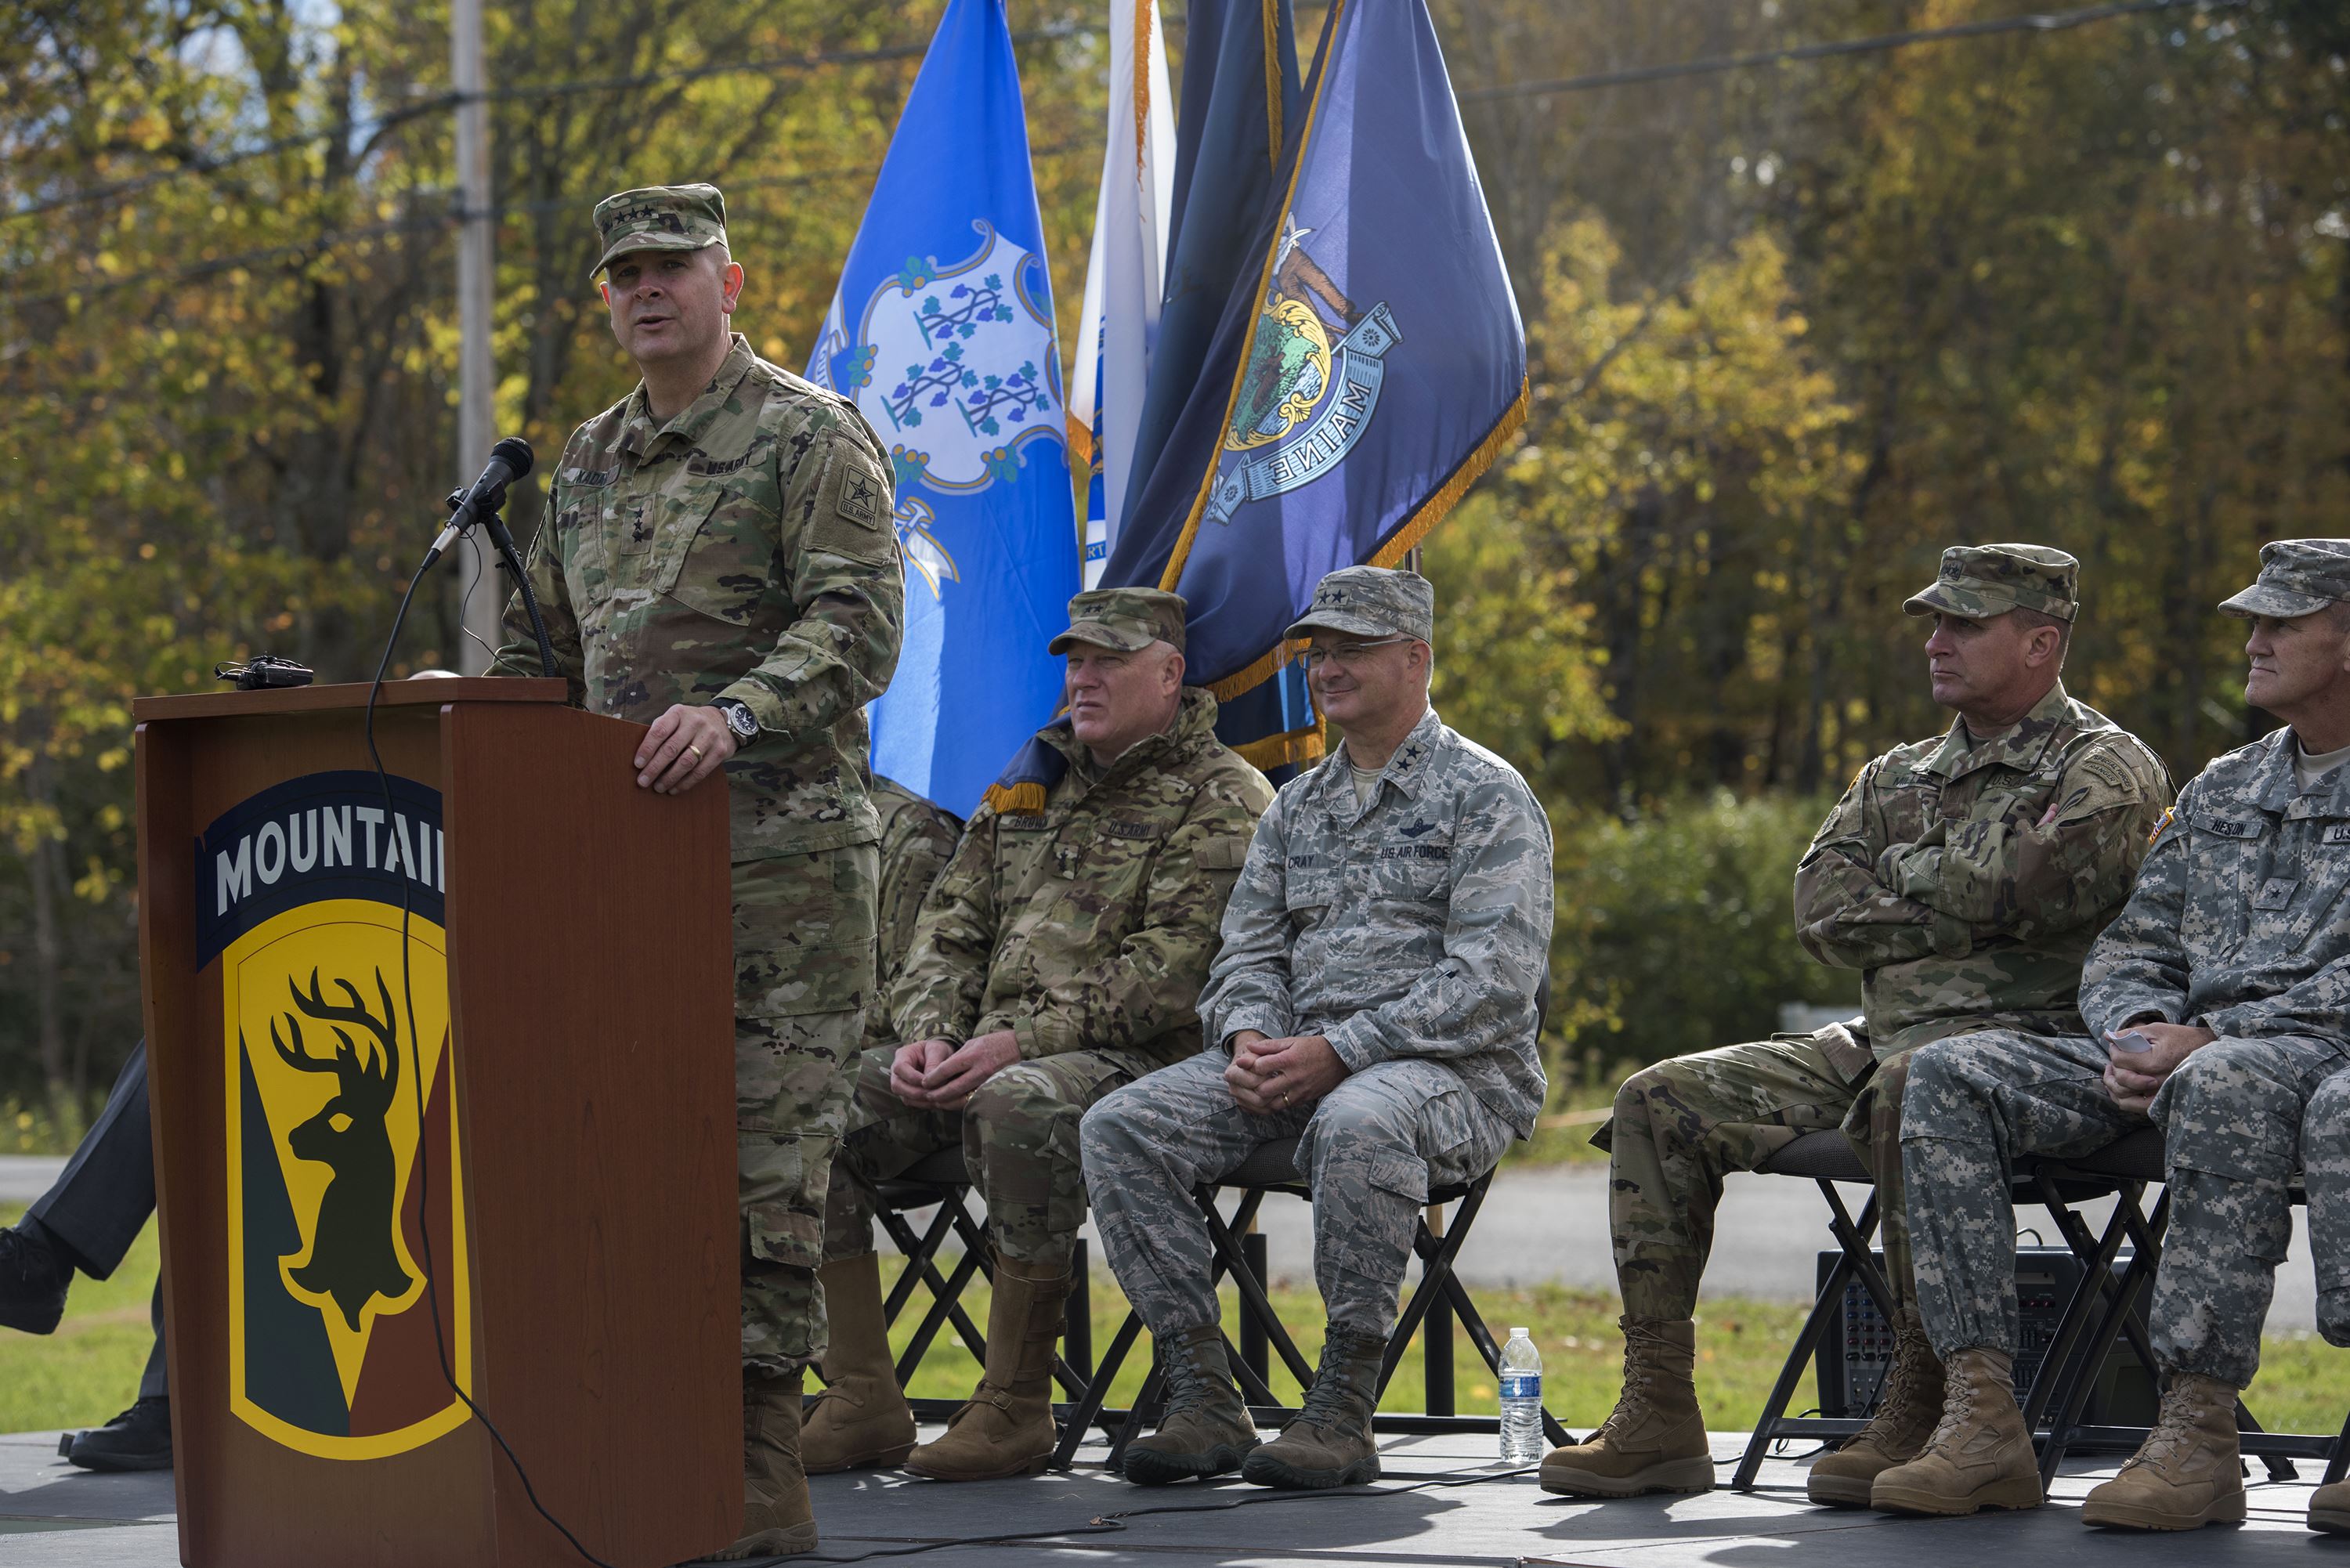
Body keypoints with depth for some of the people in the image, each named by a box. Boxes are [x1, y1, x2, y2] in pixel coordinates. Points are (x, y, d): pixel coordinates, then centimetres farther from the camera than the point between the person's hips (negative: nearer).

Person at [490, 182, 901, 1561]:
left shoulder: (811, 437, -1)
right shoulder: (590, 463, 21)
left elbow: (858, 620, -13)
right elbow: (543, 647, 28)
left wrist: (740, 715, -27)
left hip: (782, 843, -7)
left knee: (770, 1148, -9)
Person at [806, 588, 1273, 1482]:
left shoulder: (1221, 800, -1)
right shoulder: (1035, 781, 22)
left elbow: (1170, 972, -13)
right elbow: (953, 924, 19)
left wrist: (1021, 1040, -21)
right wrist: (928, 1033, -3)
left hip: (1132, 1061, -7)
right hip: (982, 1055, 7)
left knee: (1020, 1105, -40)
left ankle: (1016, 1407, -30)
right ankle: (861, 1401, -11)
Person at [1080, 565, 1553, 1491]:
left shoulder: (1483, 796, -2)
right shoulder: (1297, 806, 20)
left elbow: (1493, 981, -13)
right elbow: (1250, 948, 18)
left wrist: (1340, 1052, -20)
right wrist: (1250, 1039, -7)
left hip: (1456, 1069, -7)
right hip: (1302, 1061, 7)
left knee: (1358, 1122, -42)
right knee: (1120, 1128, -15)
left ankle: (1343, 1410, -33)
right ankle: (1203, 1396, -17)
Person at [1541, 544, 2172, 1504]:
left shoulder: (2105, 770, 1)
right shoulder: (1897, 777, 22)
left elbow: (2020, 885, -16)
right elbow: (1823, 913, 8)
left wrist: (1907, 869, 1)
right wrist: (1962, 911, -4)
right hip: (1877, 1042, 8)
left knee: (1913, 1092, -42)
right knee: (1661, 1101, -7)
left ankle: (1917, 1417, -36)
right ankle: (1658, 1418, -11)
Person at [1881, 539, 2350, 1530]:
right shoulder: (2218, 792, 25)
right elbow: (2129, 946, 20)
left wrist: (2208, 1037, -18)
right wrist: (2136, 1031, -3)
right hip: (2175, 1049, 7)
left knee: (2220, 1087, -43)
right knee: (1951, 1075, -16)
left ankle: (2199, 1432, -42)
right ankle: (1983, 1419, -26)